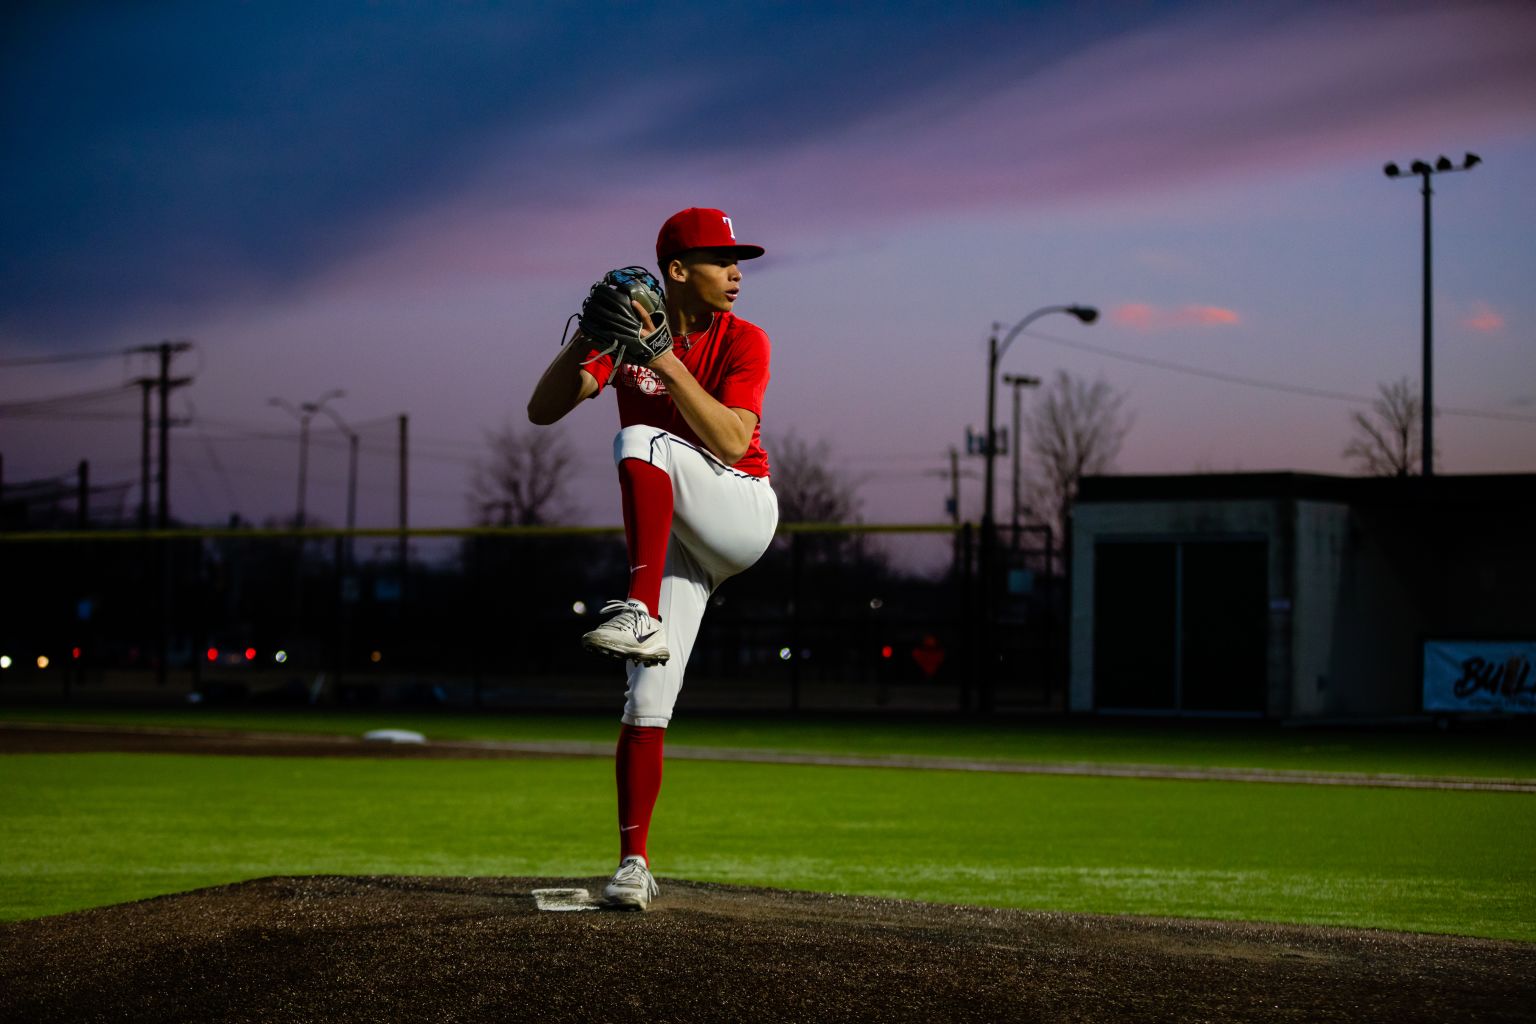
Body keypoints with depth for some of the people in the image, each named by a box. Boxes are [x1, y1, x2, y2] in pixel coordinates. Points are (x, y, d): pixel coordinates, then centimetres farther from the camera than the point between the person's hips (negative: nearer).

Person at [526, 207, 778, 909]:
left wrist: (664, 359, -28)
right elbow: (542, 410, -10)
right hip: (673, 540, 3)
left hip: (742, 516, -3)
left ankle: (641, 615, -40)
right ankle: (634, 863, -3)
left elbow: (732, 442, -23)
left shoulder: (742, 341, -8)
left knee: (639, 441, -30)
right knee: (647, 699, -8)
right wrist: (589, 338, -25)